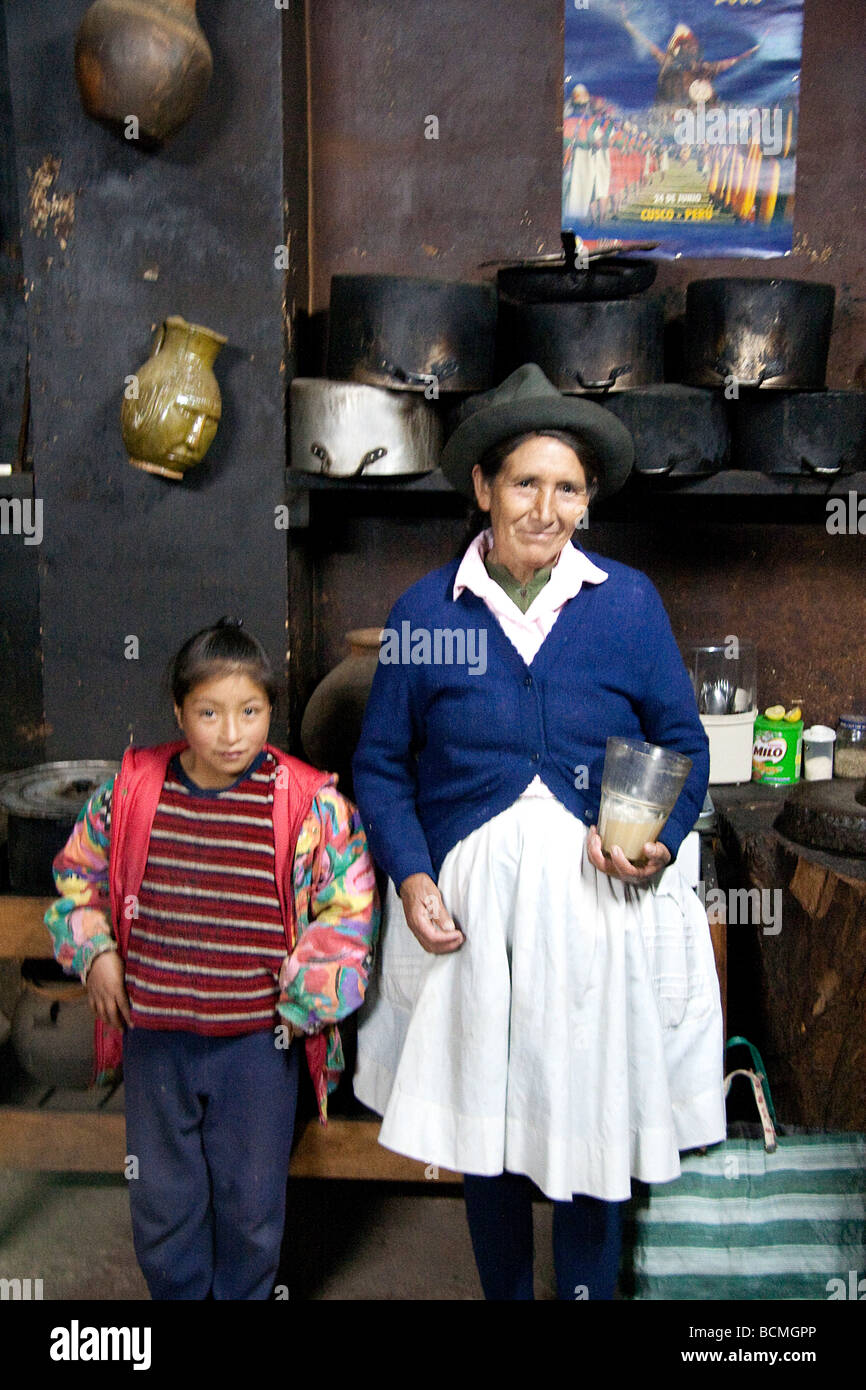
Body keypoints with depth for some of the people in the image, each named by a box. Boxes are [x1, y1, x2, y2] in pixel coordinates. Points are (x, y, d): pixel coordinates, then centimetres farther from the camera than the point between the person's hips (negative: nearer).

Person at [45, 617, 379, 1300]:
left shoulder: (310, 802, -13)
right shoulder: (132, 790, -5)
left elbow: (349, 907, -7)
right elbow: (80, 869, 11)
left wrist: (304, 1001, -8)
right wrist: (93, 953, 1)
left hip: (259, 1039, -2)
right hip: (154, 1036, 2)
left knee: (252, 1199, 15)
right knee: (161, 1195, 19)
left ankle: (246, 1294, 40)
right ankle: (175, 1291, 43)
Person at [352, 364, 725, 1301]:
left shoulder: (629, 601, 1)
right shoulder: (426, 609, 1)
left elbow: (685, 747, 6)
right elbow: (381, 762, 5)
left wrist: (659, 840, -12)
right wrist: (410, 878, -8)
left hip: (601, 901, 0)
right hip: (467, 906, 1)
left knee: (593, 1131, 8)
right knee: (483, 1129, 13)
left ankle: (588, 1292, 31)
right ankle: (502, 1293, 36)